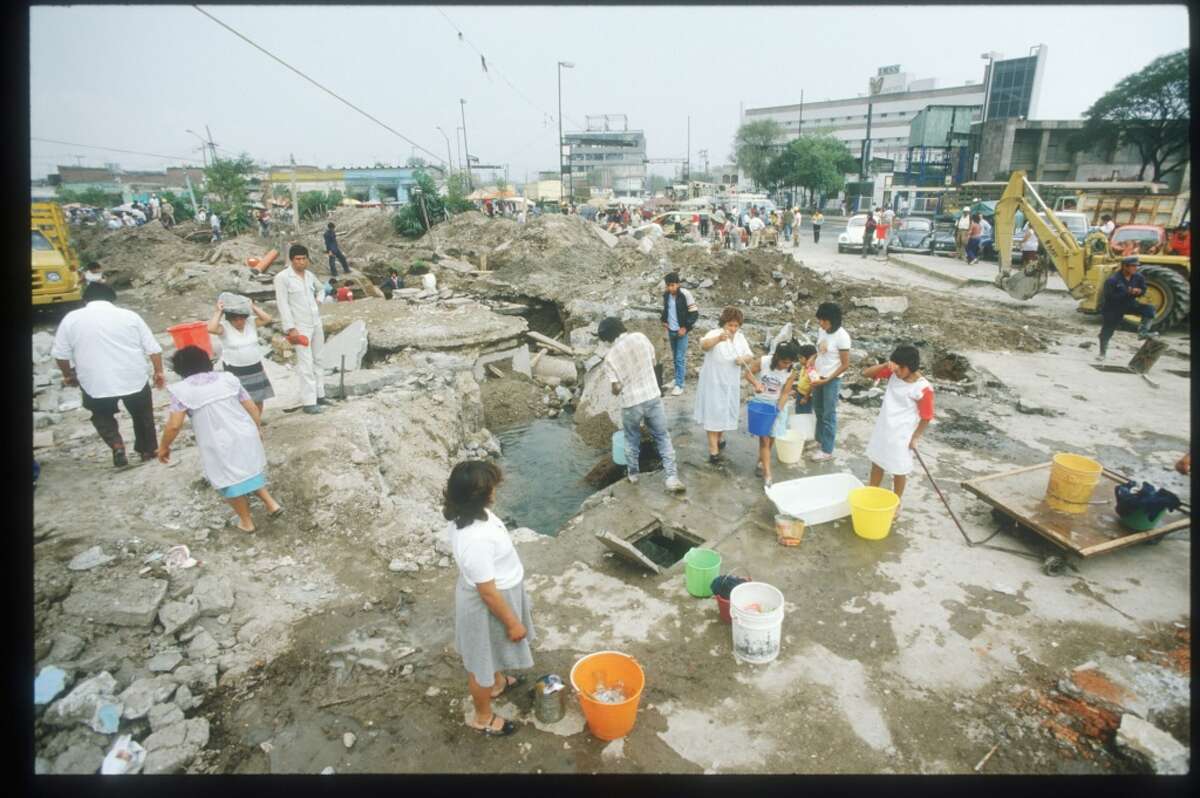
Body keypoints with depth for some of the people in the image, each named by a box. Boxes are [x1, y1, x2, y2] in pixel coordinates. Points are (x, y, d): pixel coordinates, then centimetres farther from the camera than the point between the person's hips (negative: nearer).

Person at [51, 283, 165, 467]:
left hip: (96, 383, 0)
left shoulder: (71, 319, 3)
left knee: (102, 415, 24)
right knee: (142, 415, 21)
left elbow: (60, 354, 6)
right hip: (134, 379, 0)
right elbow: (153, 348, 2)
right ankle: (148, 450, 30)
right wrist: (158, 372, 13)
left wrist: (68, 375, 22)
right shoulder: (130, 315, 3)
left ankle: (117, 446, 5)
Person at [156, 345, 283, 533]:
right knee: (249, 471, 26)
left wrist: (164, 447, 8)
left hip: (220, 446, -4)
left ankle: (246, 522, 29)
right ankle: (271, 504, 21)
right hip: (246, 436, 4)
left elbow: (174, 425, -9)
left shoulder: (181, 390, -5)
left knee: (230, 481, 15)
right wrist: (257, 429, 22)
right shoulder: (227, 377, 5)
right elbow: (253, 408, 6)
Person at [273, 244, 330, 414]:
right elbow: (282, 304, -13)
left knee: (317, 361, 13)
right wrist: (290, 328, -17)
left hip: (316, 323, 7)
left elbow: (320, 289, 30)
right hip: (300, 326, -6)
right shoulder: (282, 277, -10)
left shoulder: (309, 274, 8)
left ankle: (319, 395, 23)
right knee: (306, 364, -8)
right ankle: (308, 402, -4)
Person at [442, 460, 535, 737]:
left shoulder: (465, 514, -12)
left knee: (493, 652, 34)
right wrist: (512, 622, -15)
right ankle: (482, 717, 43)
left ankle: (498, 683, 62)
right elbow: (488, 592, -28)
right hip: (488, 605, -8)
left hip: (497, 593, 9)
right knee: (484, 660, 18)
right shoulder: (475, 539, -40)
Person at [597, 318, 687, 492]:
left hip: (631, 403, -1)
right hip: (653, 397, 1)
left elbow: (616, 388, -9)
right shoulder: (640, 337, -4)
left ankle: (632, 473, 38)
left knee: (632, 440, 21)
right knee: (663, 437, 11)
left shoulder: (610, 356, -10)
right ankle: (672, 477, 5)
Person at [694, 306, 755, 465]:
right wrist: (719, 338, -57)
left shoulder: (740, 337, 3)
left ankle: (720, 437, 43)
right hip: (713, 383, -6)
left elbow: (750, 357, 6)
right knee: (713, 414, -4)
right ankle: (713, 451, 0)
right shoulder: (714, 334, -16)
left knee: (725, 412, 19)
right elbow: (704, 345, -38)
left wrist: (744, 359, -18)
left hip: (730, 384, 6)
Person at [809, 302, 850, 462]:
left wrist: (826, 380, -18)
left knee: (829, 415, 2)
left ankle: (827, 450, 12)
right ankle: (819, 439, 39)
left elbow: (845, 365, -16)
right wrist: (813, 366, 0)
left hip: (832, 380, -7)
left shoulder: (842, 336, -20)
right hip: (818, 377, 7)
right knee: (818, 410, 20)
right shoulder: (822, 331, 0)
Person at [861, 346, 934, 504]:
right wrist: (885, 365, -23)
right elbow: (865, 373, -9)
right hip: (883, 428, 6)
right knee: (876, 462, 20)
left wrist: (915, 438, -10)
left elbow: (926, 417, -13)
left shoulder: (923, 388, -22)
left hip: (902, 434, -6)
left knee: (899, 470, 11)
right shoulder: (893, 373, -7)